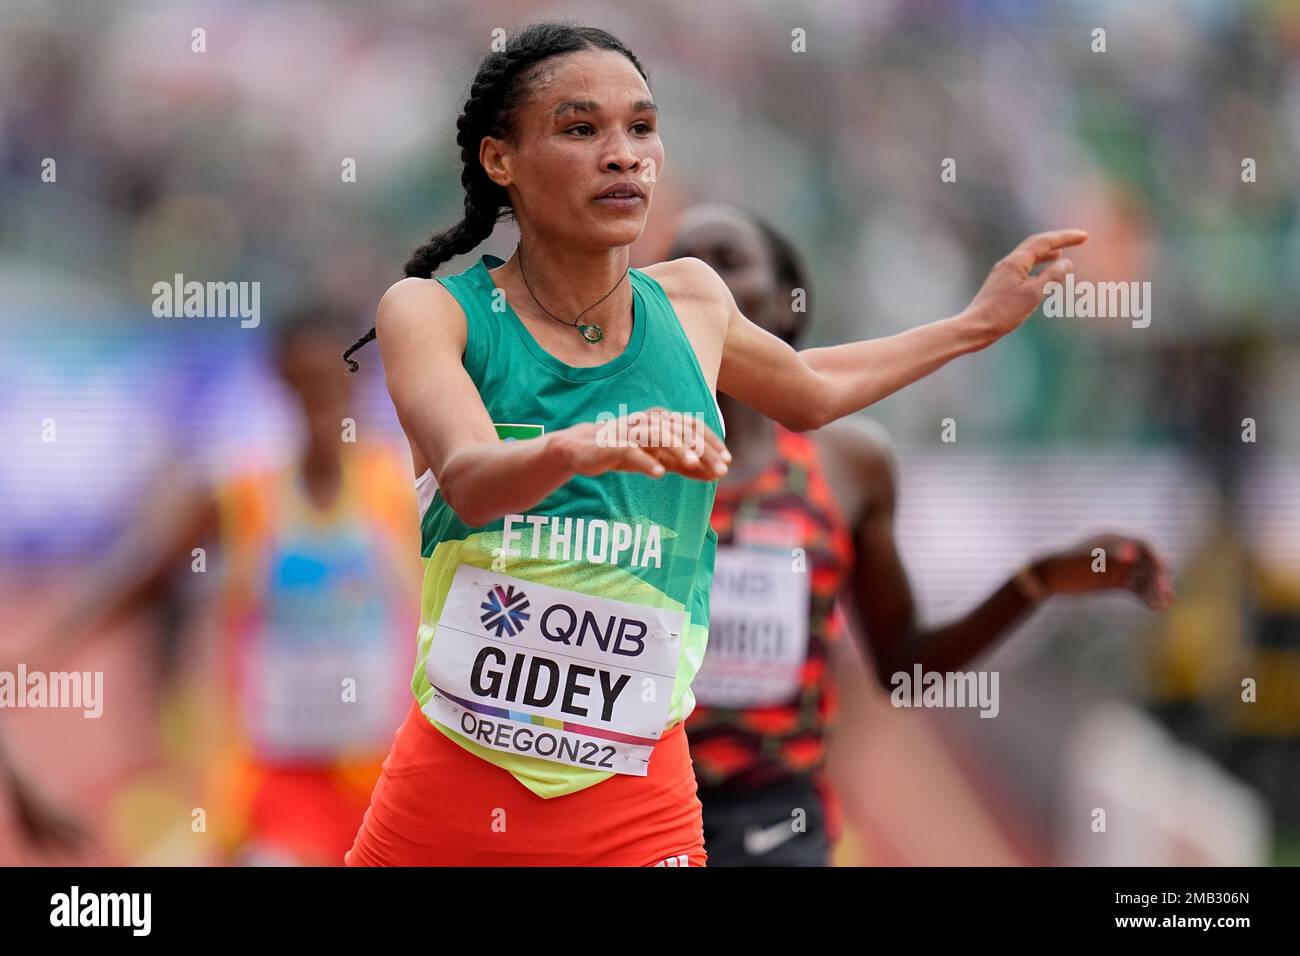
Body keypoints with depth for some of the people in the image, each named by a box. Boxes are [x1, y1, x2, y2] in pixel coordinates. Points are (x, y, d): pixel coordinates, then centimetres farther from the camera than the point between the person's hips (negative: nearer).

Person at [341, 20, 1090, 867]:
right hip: (448, 795, -2)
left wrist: (978, 324, 32)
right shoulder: (430, 311, -6)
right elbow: (468, 477, -27)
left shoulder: (689, 300, 7)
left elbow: (809, 390, 30)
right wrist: (584, 446, -47)